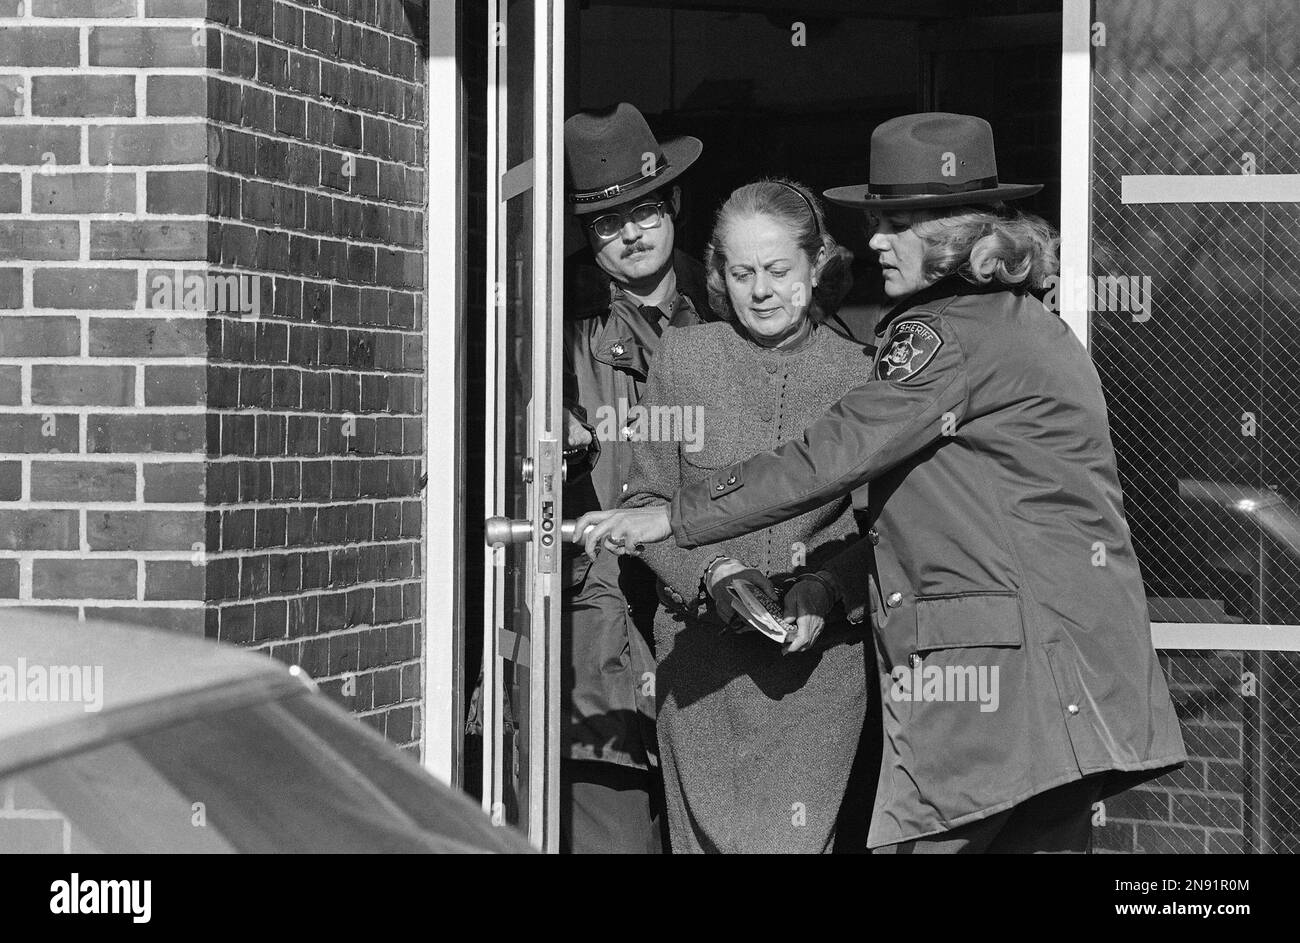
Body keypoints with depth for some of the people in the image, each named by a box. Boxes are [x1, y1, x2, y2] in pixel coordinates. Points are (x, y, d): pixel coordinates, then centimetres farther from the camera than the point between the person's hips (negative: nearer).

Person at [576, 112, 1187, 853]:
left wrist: (674, 517, -8)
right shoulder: (1030, 323, 19)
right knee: (1043, 838, 9)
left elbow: (829, 458, -13)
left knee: (920, 838, -8)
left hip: (995, 660, -10)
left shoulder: (954, 337, -12)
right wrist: (839, 572, 17)